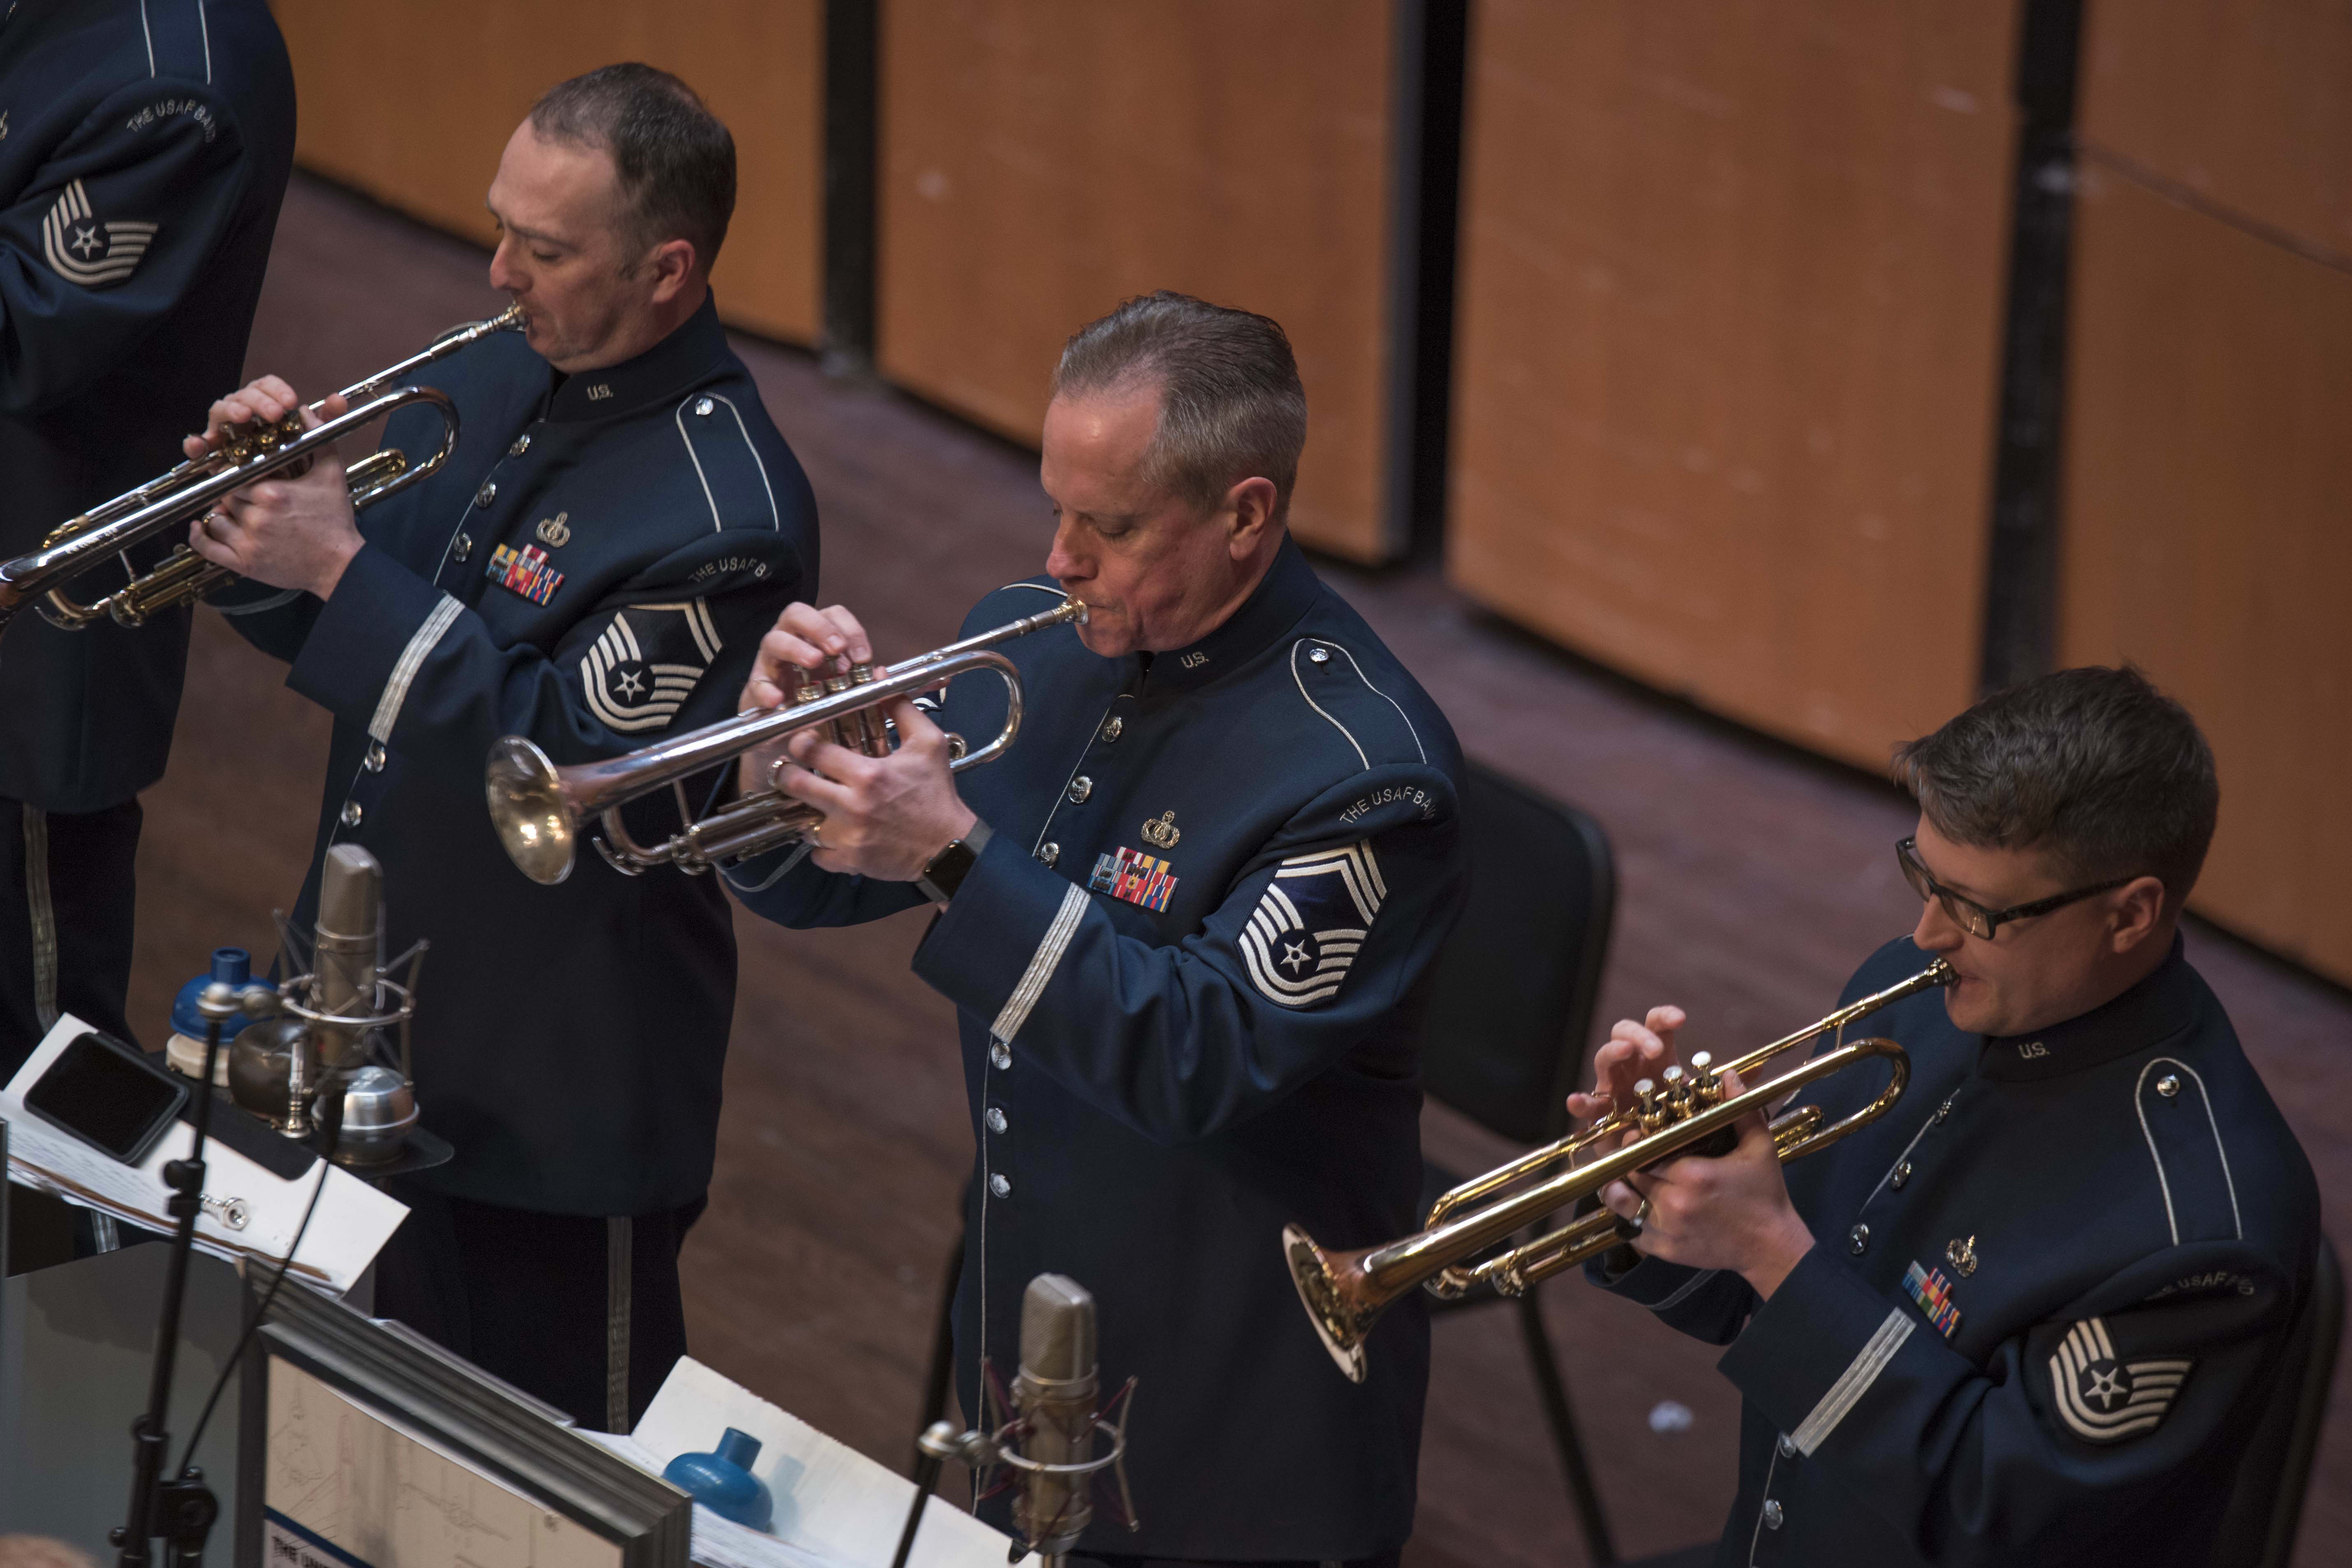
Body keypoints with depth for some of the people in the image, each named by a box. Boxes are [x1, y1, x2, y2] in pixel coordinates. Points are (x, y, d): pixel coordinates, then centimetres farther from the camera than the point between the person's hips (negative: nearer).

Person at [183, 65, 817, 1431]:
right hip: (393, 1023, 8)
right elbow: (343, 645, 10)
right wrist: (277, 486, -12)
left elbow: (559, 768, -27)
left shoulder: (723, 511, -25)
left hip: (557, 1093, -8)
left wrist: (342, 566, -26)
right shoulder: (495, 378, 2)